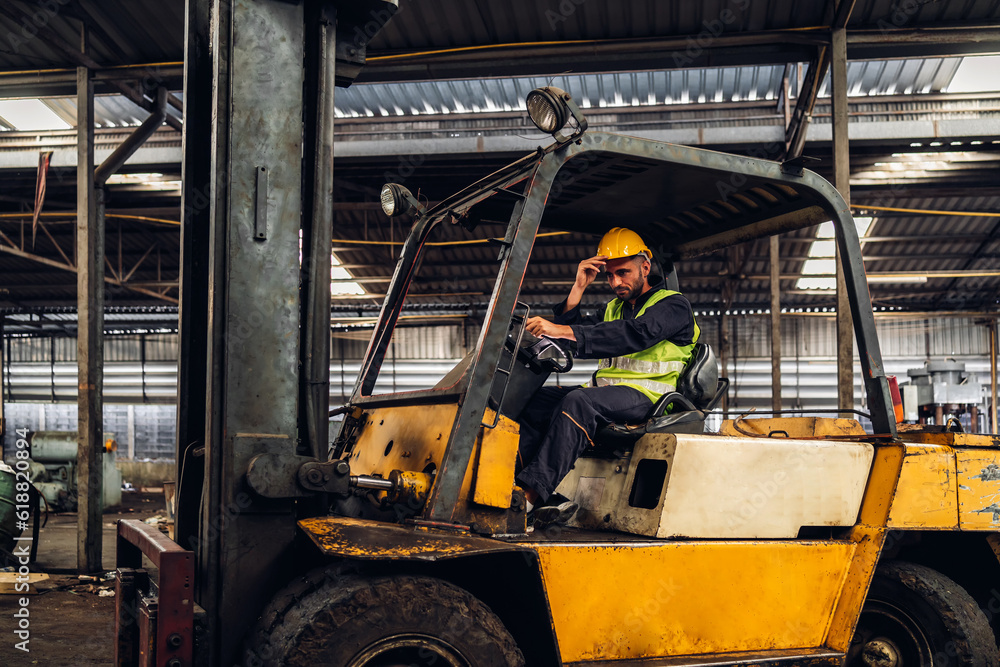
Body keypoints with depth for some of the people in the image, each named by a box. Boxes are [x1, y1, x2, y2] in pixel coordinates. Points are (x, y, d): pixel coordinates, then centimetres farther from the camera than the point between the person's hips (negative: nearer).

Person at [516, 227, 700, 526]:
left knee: (579, 402, -35)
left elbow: (634, 334, -20)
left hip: (647, 396, -7)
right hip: (605, 391, 8)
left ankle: (529, 495, -42)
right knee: (530, 398, -13)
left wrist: (562, 331, -31)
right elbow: (574, 343, 15)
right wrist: (579, 288, 6)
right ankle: (547, 500, -25)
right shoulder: (615, 309, 26)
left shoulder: (673, 305, 1)